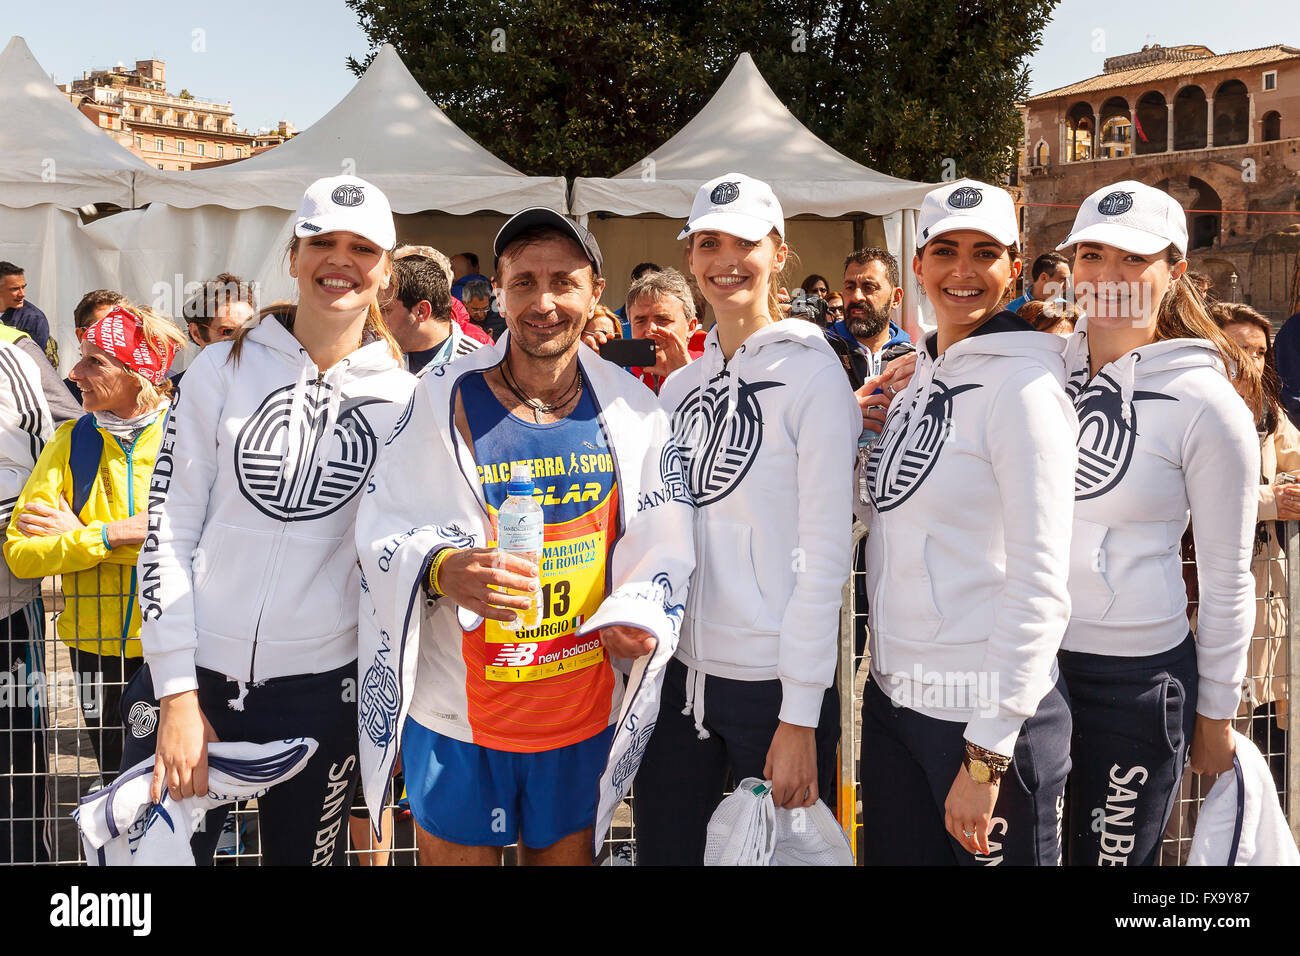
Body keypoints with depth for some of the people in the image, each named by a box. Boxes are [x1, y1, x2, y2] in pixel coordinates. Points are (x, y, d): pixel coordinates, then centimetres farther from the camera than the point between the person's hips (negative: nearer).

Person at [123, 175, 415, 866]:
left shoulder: (401, 398, 2)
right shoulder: (225, 368, 0)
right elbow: (168, 528, -2)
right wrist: (178, 693, -7)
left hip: (321, 687, 1)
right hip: (188, 674, 0)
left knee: (305, 856, 13)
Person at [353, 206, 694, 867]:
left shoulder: (631, 412, 0)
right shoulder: (445, 401, -6)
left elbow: (659, 547, 5)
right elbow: (382, 529, -6)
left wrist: (637, 617, -14)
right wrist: (442, 568, -27)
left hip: (583, 716, 2)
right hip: (456, 718, -2)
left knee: (566, 854, 18)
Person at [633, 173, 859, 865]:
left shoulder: (812, 375, -7)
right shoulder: (679, 386, 10)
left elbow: (824, 552, -11)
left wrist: (800, 719, -14)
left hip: (775, 680, -5)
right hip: (677, 674, 5)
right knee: (663, 852, 13)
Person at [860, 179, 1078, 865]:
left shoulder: (1023, 385, -13)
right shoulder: (920, 378, 10)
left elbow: (1040, 588, -18)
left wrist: (985, 758, -19)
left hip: (985, 711, -7)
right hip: (893, 695, 7)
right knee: (894, 854, 16)